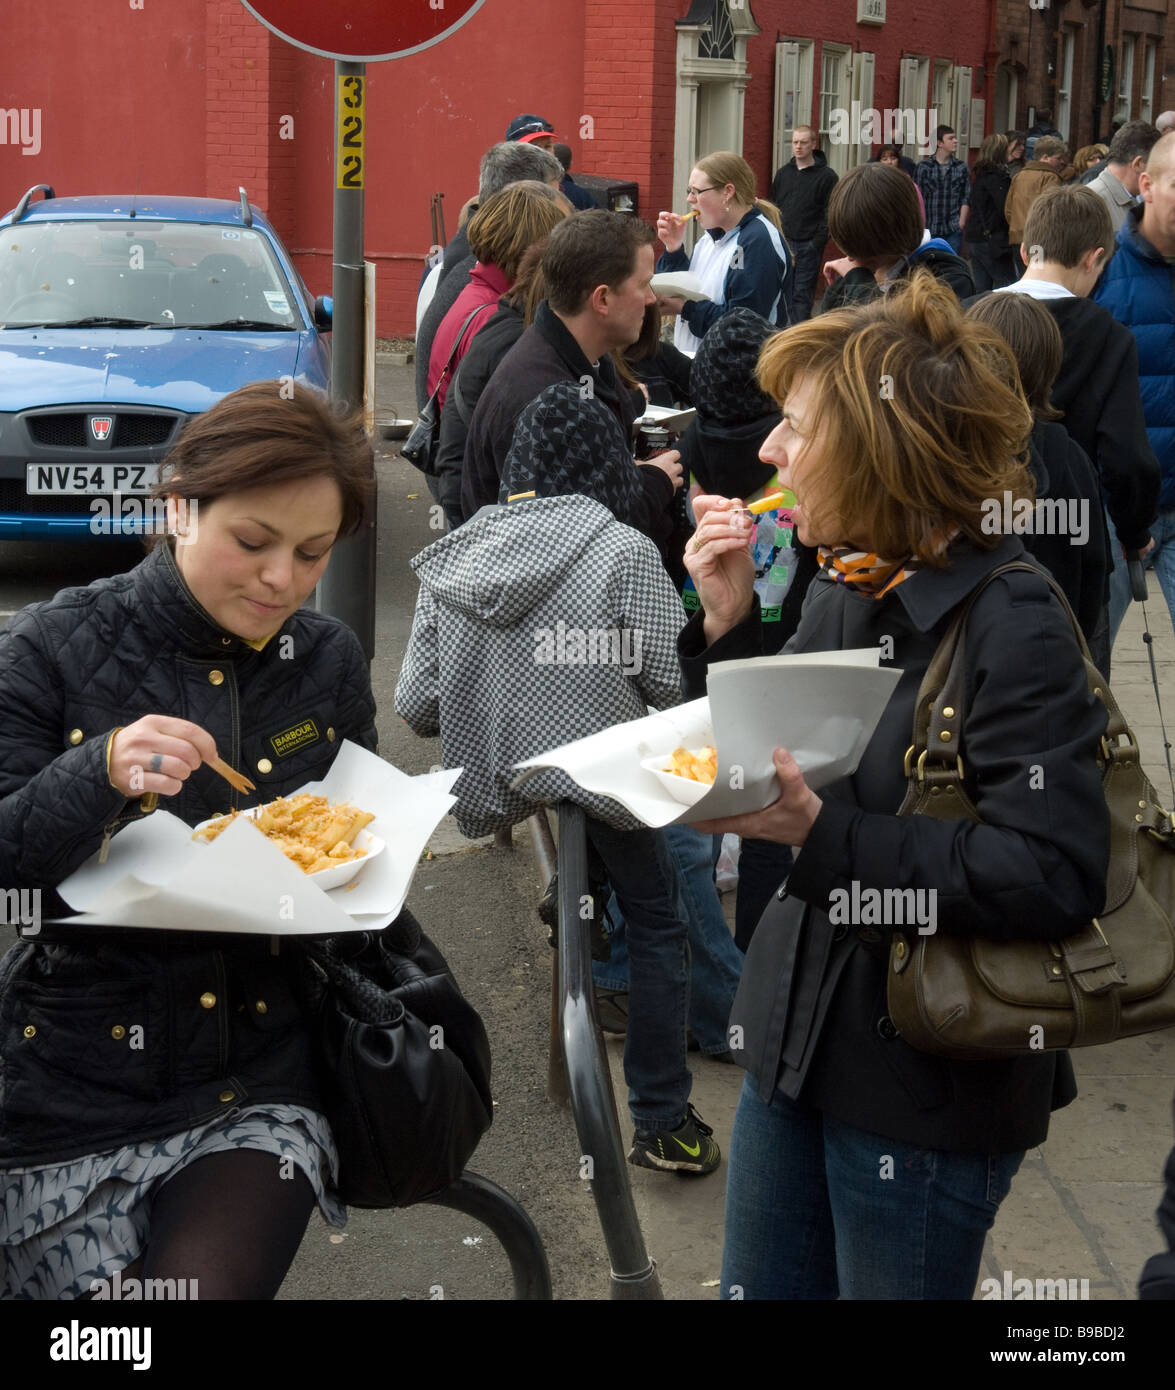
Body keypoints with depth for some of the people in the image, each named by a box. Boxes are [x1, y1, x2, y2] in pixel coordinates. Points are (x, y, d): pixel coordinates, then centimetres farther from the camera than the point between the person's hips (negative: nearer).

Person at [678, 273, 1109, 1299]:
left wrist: (821, 833, -30)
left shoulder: (1010, 626, -20)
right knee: (760, 1288, 19)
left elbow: (1055, 874, -28)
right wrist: (729, 620, -3)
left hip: (930, 1087, -8)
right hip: (799, 1039, 8)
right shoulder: (844, 591, 4)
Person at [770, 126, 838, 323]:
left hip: (808, 246, -4)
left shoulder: (826, 176, -3)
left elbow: (830, 213, -6)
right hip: (783, 243, 4)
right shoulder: (783, 173, 13)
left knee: (803, 294, -5)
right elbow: (774, 207, 17)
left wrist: (817, 242, -14)